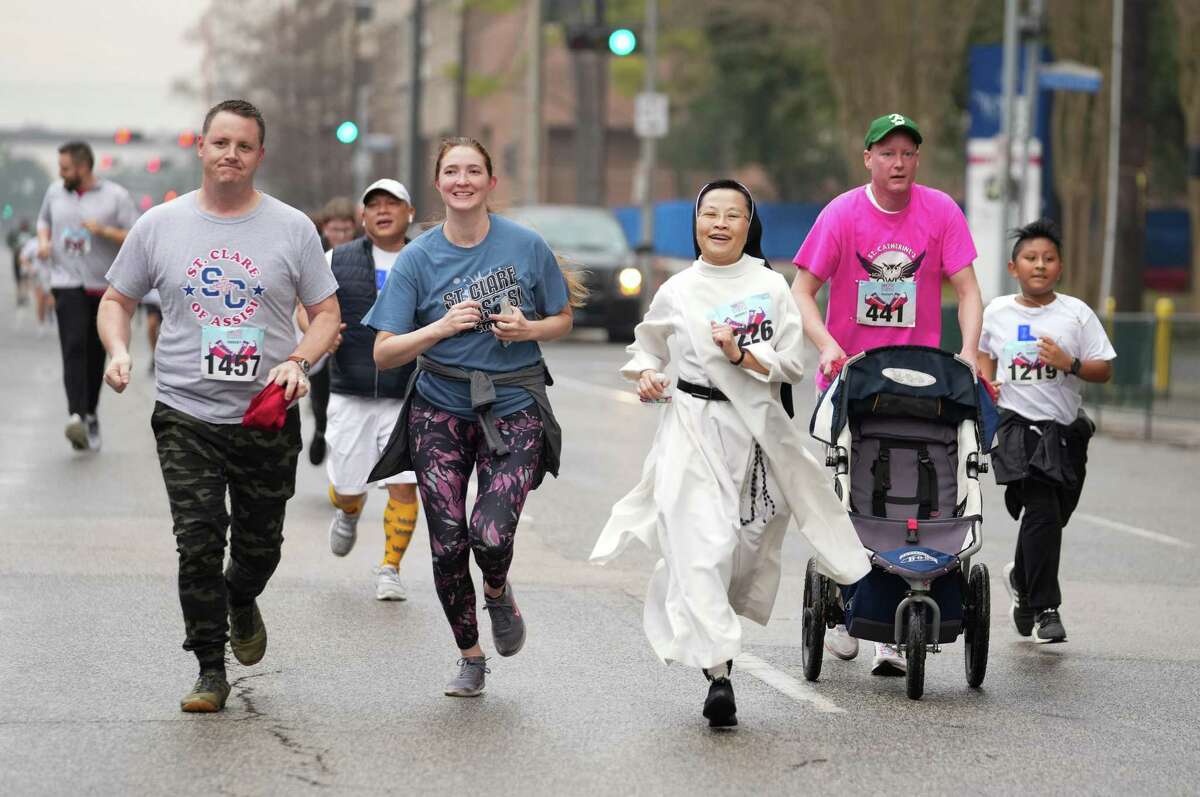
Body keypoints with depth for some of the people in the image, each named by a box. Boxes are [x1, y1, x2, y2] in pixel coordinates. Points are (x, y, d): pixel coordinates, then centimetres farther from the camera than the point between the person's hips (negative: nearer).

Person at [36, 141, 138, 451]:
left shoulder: (115, 196, -3)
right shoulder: (55, 193, 9)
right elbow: (44, 219, 28)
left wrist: (104, 231, -18)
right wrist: (43, 241, 7)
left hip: (105, 288, -1)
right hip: (68, 284, 1)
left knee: (95, 355, 7)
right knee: (74, 347, -18)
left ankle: (90, 414, 25)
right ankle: (76, 415, -31)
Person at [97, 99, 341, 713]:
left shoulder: (291, 228, 3)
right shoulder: (160, 225, 4)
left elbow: (326, 313, 6)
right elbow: (117, 300, 12)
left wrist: (297, 361, -12)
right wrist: (118, 350, -8)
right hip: (186, 415, -1)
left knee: (260, 546, 10)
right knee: (198, 542, -10)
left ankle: (241, 603, 44)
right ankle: (209, 669, 2)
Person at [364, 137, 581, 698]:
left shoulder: (526, 246, -2)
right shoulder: (417, 258, -3)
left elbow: (563, 320, 10)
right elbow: (384, 354, -6)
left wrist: (527, 329, -11)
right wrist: (443, 326, -21)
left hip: (513, 410, -1)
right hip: (440, 411, 1)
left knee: (491, 535, -18)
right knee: (448, 545, -1)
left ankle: (498, 593, 19)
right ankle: (469, 657, 22)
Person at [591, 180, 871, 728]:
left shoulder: (770, 287, 2)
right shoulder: (676, 291, 5)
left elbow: (792, 366, 0)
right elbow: (647, 346, 21)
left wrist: (743, 356, -15)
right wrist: (644, 372, 1)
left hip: (756, 428, 1)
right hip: (694, 425, -1)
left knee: (749, 545, 9)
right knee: (702, 546, -15)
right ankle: (718, 673, -19)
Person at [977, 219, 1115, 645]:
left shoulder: (1076, 313, 1)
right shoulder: (996, 313, 4)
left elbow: (1104, 370, 1)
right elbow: (984, 354, 23)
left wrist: (1069, 363, -15)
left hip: (1065, 429, 2)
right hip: (1017, 423, -2)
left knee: (1051, 518, 8)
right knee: (1042, 511, -16)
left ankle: (1021, 578, 39)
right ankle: (1045, 609, -9)